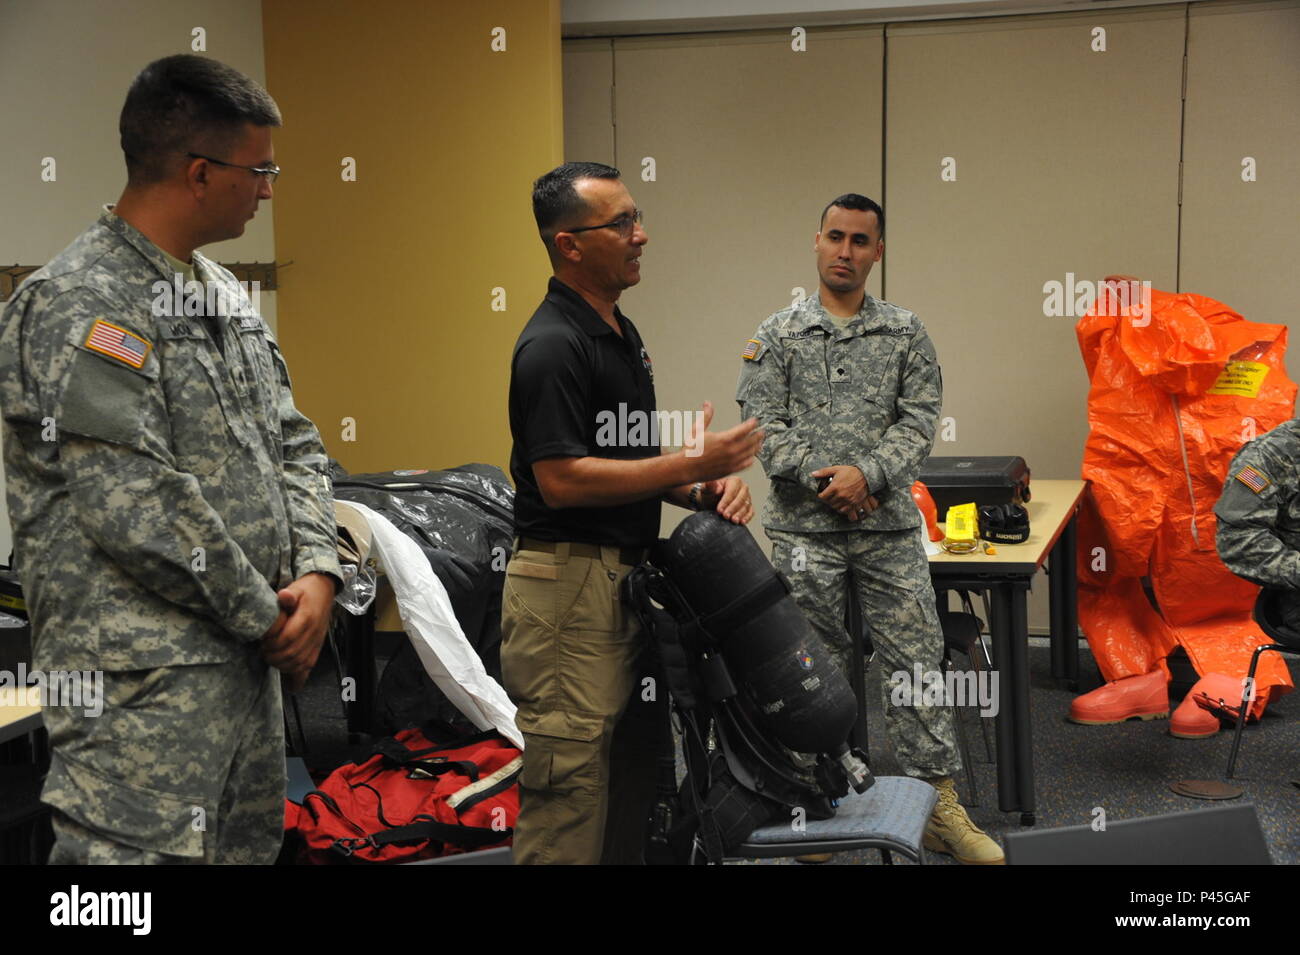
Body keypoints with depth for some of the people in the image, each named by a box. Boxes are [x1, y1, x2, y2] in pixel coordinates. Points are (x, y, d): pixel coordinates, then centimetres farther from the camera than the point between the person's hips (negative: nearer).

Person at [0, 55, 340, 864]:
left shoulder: (225, 295, 14)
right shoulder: (79, 304, -15)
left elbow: (295, 446, 17)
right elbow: (136, 507, -22)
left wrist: (317, 573, -1)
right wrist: (266, 617, -12)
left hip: (250, 665, 9)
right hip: (144, 683, -9)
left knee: (250, 849, 16)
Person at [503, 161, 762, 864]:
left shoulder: (622, 334, 15)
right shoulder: (552, 345, -16)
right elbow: (562, 480, -23)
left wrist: (704, 489, 2)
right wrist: (690, 463, -18)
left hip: (627, 580, 10)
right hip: (568, 584, -10)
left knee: (630, 774, 16)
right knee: (569, 783, -4)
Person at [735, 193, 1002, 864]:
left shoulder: (906, 334, 7)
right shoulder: (777, 336, 4)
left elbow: (919, 421, 0)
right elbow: (765, 426, -3)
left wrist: (867, 474, -14)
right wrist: (822, 482, -13)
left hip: (889, 526, 1)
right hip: (804, 528, -1)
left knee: (916, 660, 1)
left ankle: (939, 805, 9)